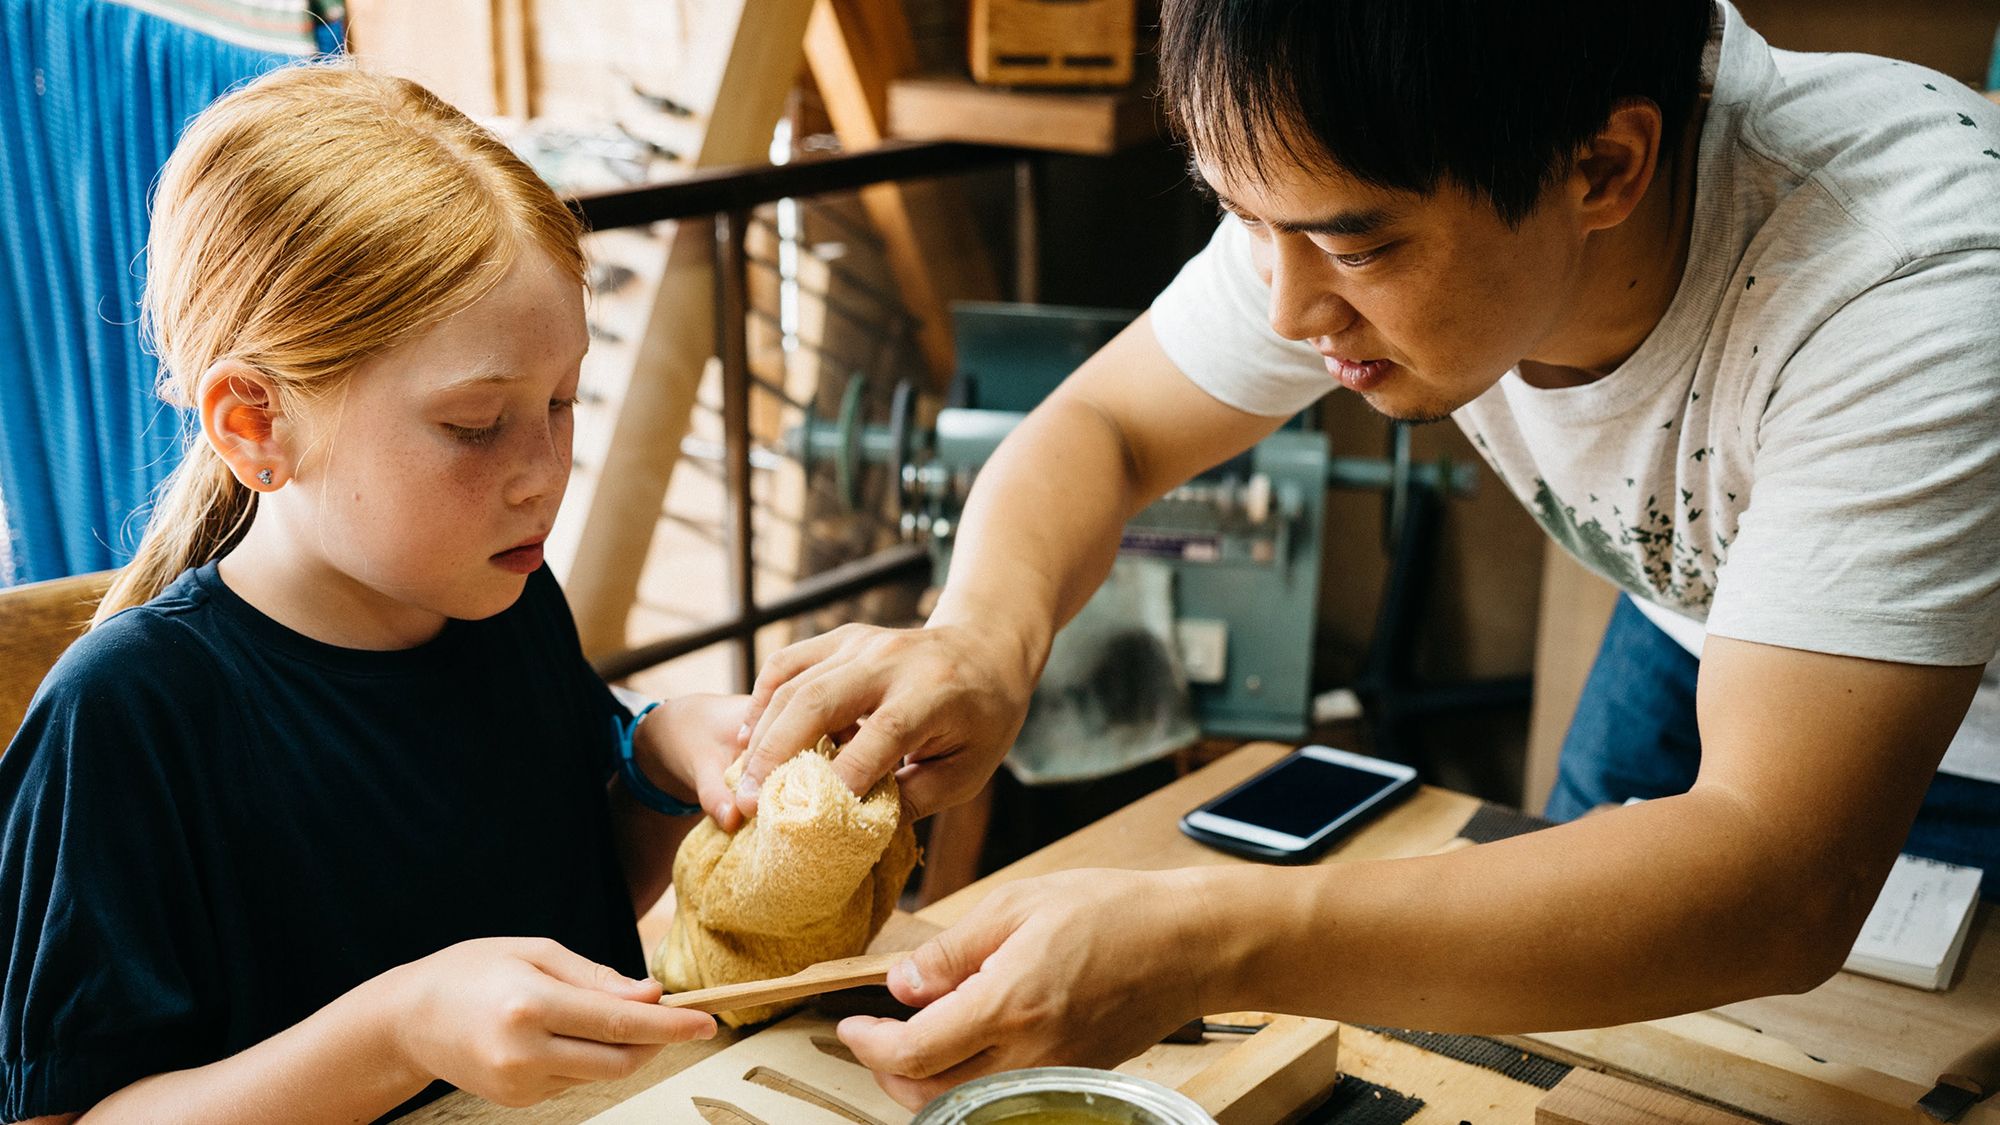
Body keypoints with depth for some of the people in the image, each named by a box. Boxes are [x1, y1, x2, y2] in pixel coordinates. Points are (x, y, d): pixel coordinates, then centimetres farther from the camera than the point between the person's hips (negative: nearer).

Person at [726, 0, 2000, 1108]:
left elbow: (1783, 885, -49)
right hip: (1696, 624, 4)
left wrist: (1214, 945, -59)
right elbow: (1100, 427, -17)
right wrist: (985, 632, -40)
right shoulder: (1358, 186, -28)